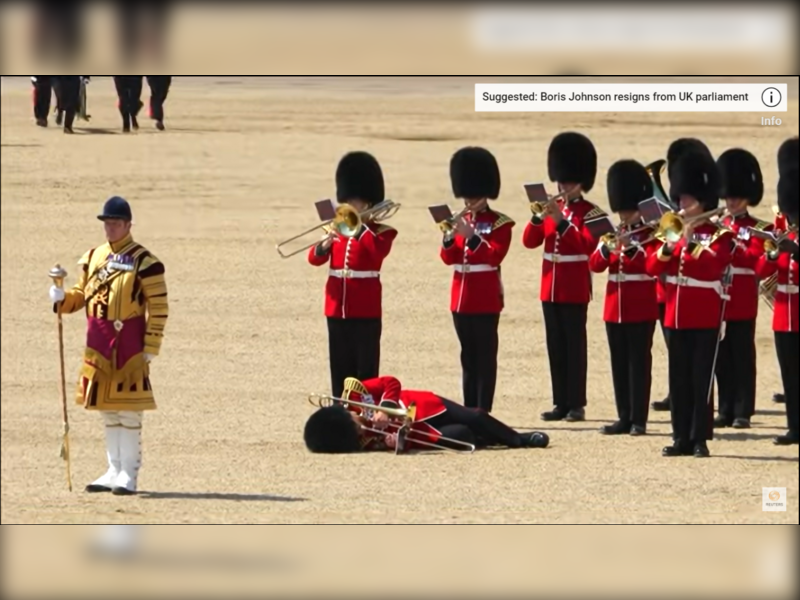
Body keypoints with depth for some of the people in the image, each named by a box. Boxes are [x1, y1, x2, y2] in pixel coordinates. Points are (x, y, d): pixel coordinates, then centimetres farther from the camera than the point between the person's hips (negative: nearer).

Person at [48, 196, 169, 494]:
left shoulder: (143, 261, -8)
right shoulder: (93, 258, 11)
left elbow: (159, 308, -9)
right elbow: (81, 295, 19)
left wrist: (151, 347, -12)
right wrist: (62, 298, -4)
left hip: (129, 343, -6)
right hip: (98, 343, 6)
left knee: (128, 410, -4)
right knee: (107, 409, 12)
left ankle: (129, 474, 1)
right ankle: (114, 471, 19)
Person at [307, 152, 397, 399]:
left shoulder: (380, 231, -2)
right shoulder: (339, 227, 13)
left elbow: (379, 252, -24)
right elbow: (315, 258, 5)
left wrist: (360, 226, -21)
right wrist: (324, 245, -15)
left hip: (366, 311, -5)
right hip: (337, 309, 5)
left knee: (365, 369, -2)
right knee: (340, 369, 9)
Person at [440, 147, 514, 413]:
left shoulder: (500, 224, -4)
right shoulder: (460, 221, 13)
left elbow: (494, 256, -15)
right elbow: (449, 258, 7)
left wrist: (471, 237, -24)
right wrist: (449, 239, -12)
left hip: (486, 299, -6)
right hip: (461, 298, 6)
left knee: (485, 356, -4)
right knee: (468, 356, 10)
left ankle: (483, 411, -5)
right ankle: (469, 409, 13)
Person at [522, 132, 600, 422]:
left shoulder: (588, 212, -4)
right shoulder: (551, 208, 13)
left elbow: (587, 245, -18)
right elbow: (530, 242, 6)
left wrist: (562, 222, -24)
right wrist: (538, 218, -11)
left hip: (574, 289, -6)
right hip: (550, 287, 6)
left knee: (574, 345, -4)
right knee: (555, 346, 7)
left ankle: (576, 404, -2)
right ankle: (561, 403, 11)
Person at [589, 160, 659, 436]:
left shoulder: (651, 235, -2)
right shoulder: (613, 234, 13)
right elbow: (595, 265, 3)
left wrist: (631, 248, -28)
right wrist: (607, 248, -15)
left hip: (641, 310, -6)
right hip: (615, 307, 6)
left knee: (639, 363, -4)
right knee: (619, 364, 7)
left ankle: (638, 420, -2)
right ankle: (624, 418, 12)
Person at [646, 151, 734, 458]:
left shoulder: (719, 234, -3)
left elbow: (711, 267, -20)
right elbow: (652, 268, 5)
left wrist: (689, 243, -28)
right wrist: (667, 248, -12)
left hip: (705, 318, -5)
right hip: (677, 316, 5)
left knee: (701, 379, -4)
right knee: (679, 380, 6)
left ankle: (700, 439, -2)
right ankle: (682, 438, 10)